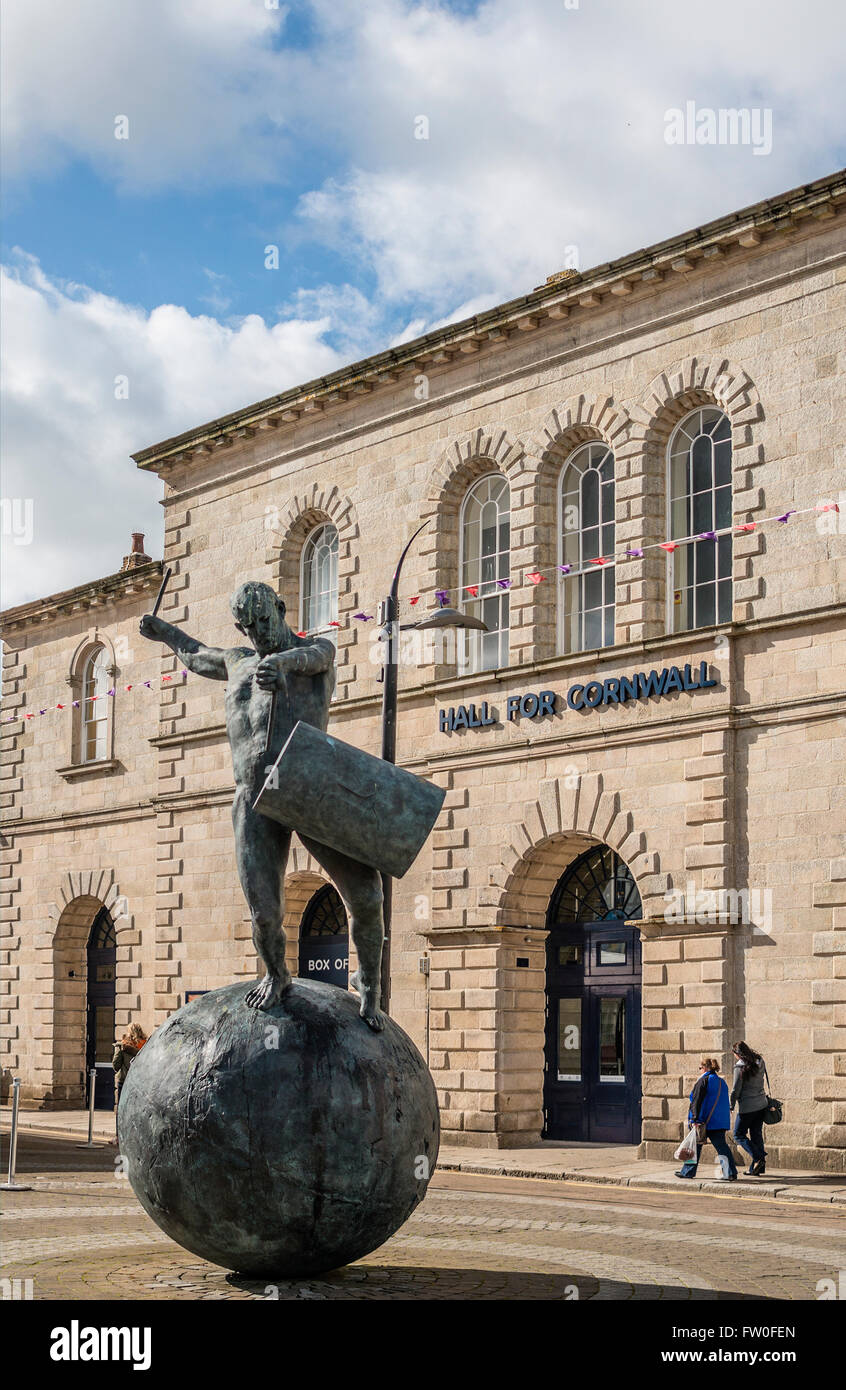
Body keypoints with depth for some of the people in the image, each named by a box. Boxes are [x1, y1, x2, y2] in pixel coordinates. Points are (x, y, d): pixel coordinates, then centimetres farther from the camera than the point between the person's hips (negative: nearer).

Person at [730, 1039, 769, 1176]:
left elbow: (736, 1089, -13)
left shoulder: (740, 1067, -15)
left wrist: (731, 1105, 0)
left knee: (738, 1134, 5)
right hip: (761, 1104, 7)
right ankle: (756, 1169, 13)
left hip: (747, 1106, -7)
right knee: (756, 1134, 12)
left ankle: (759, 1158, -11)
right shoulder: (759, 1062, 5)